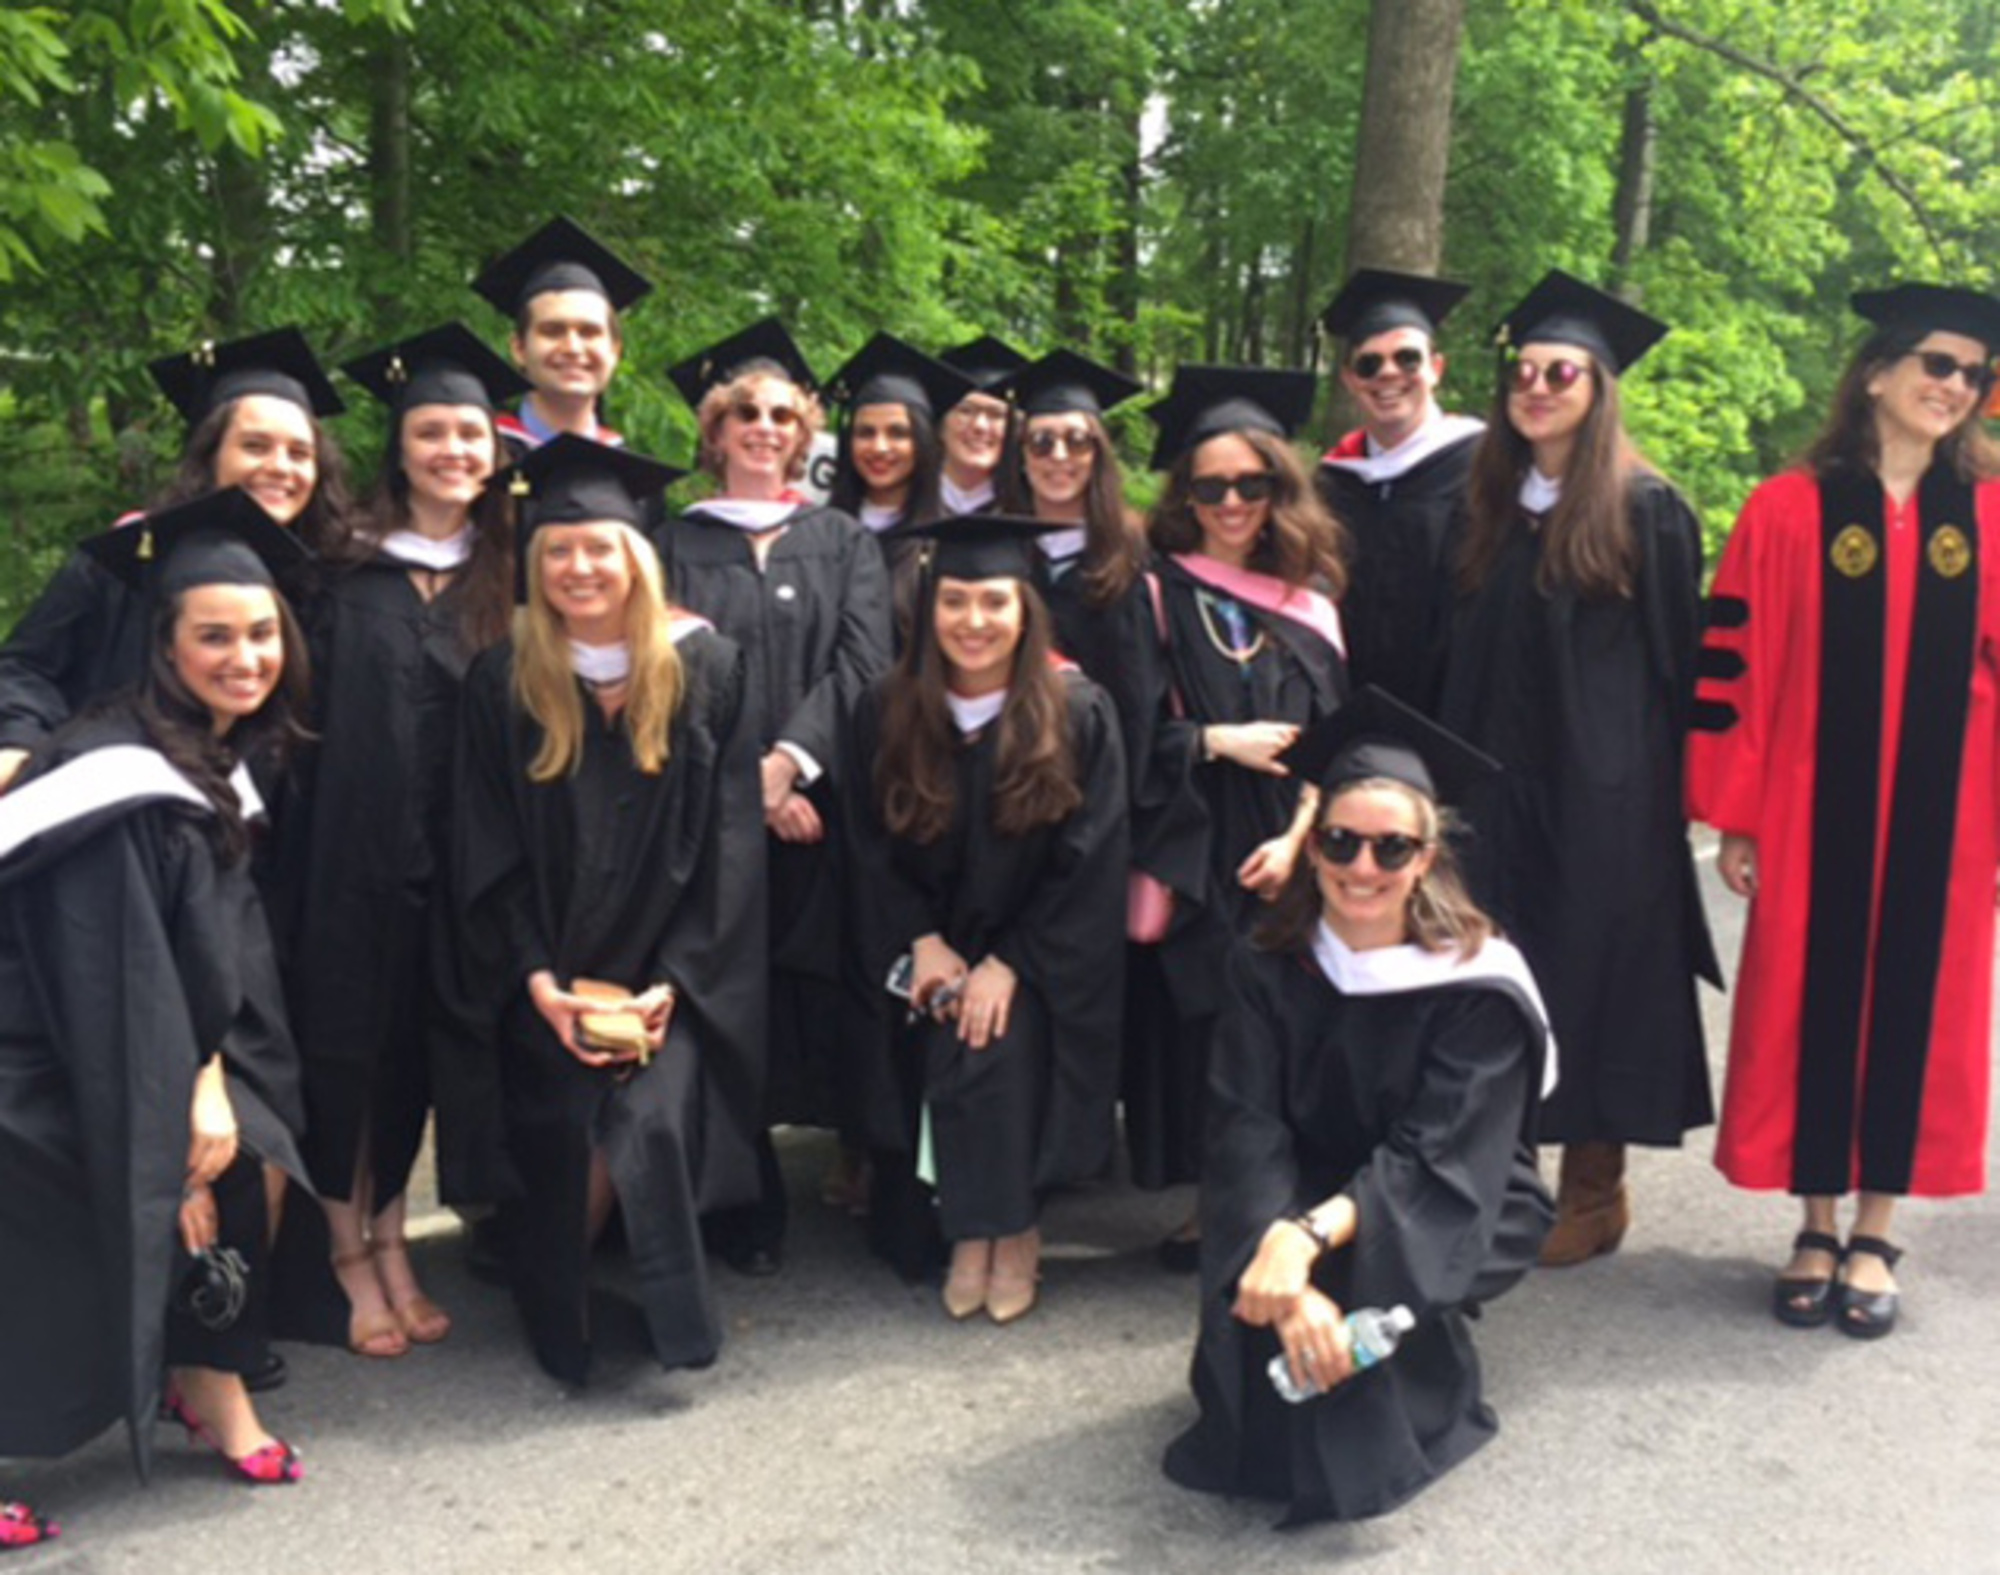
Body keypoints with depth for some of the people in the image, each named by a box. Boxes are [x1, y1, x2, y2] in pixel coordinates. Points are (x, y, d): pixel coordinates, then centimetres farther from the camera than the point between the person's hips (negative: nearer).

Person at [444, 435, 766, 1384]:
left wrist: (670, 983, -11)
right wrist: (541, 984, -11)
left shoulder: (707, 671, 0)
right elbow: (487, 859, 0)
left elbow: (728, 845, -2)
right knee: (563, 1141, -15)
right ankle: (563, 1325, 11)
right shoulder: (501, 684, 1)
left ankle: (668, 1322, -1)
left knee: (649, 1120, -22)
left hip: (668, 977, 0)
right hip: (546, 981, 1)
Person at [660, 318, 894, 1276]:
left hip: (820, 809, 1)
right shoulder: (676, 544, 10)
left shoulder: (844, 543, 14)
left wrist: (787, 763, -15)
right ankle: (746, 1213, 10)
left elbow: (862, 664, 0)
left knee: (820, 1008, 0)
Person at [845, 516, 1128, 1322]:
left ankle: (1008, 1233, -6)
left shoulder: (1078, 713, -9)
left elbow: (1087, 862, -10)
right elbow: (873, 846, 4)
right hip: (929, 946, 2)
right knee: (941, 1036, -25)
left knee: (994, 1039, -28)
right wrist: (923, 943, -10)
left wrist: (1007, 964, -16)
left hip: (1038, 959, -2)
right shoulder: (887, 713, -1)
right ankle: (976, 1230, -4)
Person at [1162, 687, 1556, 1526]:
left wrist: (1312, 1235, -43)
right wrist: (1276, 1245, -41)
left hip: (1456, 1217, -2)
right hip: (1305, 1199, 3)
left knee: (1356, 1267, -33)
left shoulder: (1479, 989, -19)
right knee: (1252, 1265, -28)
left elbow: (1438, 1166, -26)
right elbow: (1247, 1134, -21)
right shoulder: (1269, 969, -10)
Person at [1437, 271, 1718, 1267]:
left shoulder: (1646, 510, -3)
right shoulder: (1488, 509, 12)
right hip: (1496, 784, 5)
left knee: (1592, 977, 1)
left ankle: (1595, 1192, 14)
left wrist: (1663, 788, -7)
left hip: (1603, 792, -5)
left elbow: (1675, 661, -3)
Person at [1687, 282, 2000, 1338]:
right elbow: (1734, 664, -3)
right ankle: (1818, 1226, 21)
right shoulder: (1789, 512, -2)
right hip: (1814, 814, -2)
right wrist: (1736, 816, -5)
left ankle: (1875, 1233, 22)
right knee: (1811, 1004, 5)